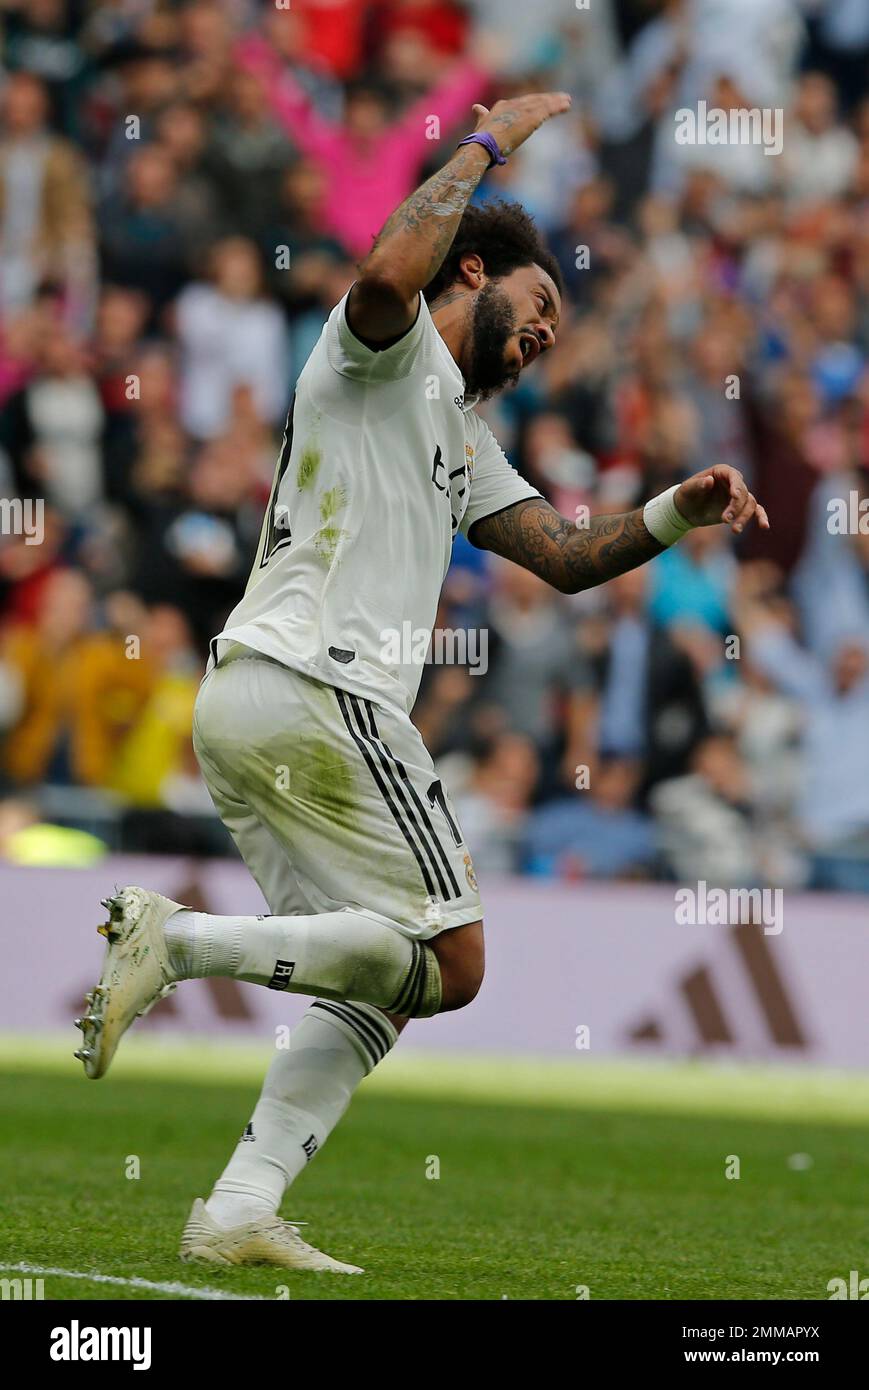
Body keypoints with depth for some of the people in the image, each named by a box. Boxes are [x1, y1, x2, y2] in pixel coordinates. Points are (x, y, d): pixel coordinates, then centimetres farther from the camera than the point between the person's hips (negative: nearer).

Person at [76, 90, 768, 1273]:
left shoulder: (462, 439, 31)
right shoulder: (385, 348, 2)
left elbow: (566, 556, 30)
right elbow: (391, 268, -23)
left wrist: (679, 512, 13)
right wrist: (487, 143, -10)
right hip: (315, 688, -10)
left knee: (376, 990, 8)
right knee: (448, 963, -9)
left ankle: (237, 1216, -2)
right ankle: (179, 939, -18)